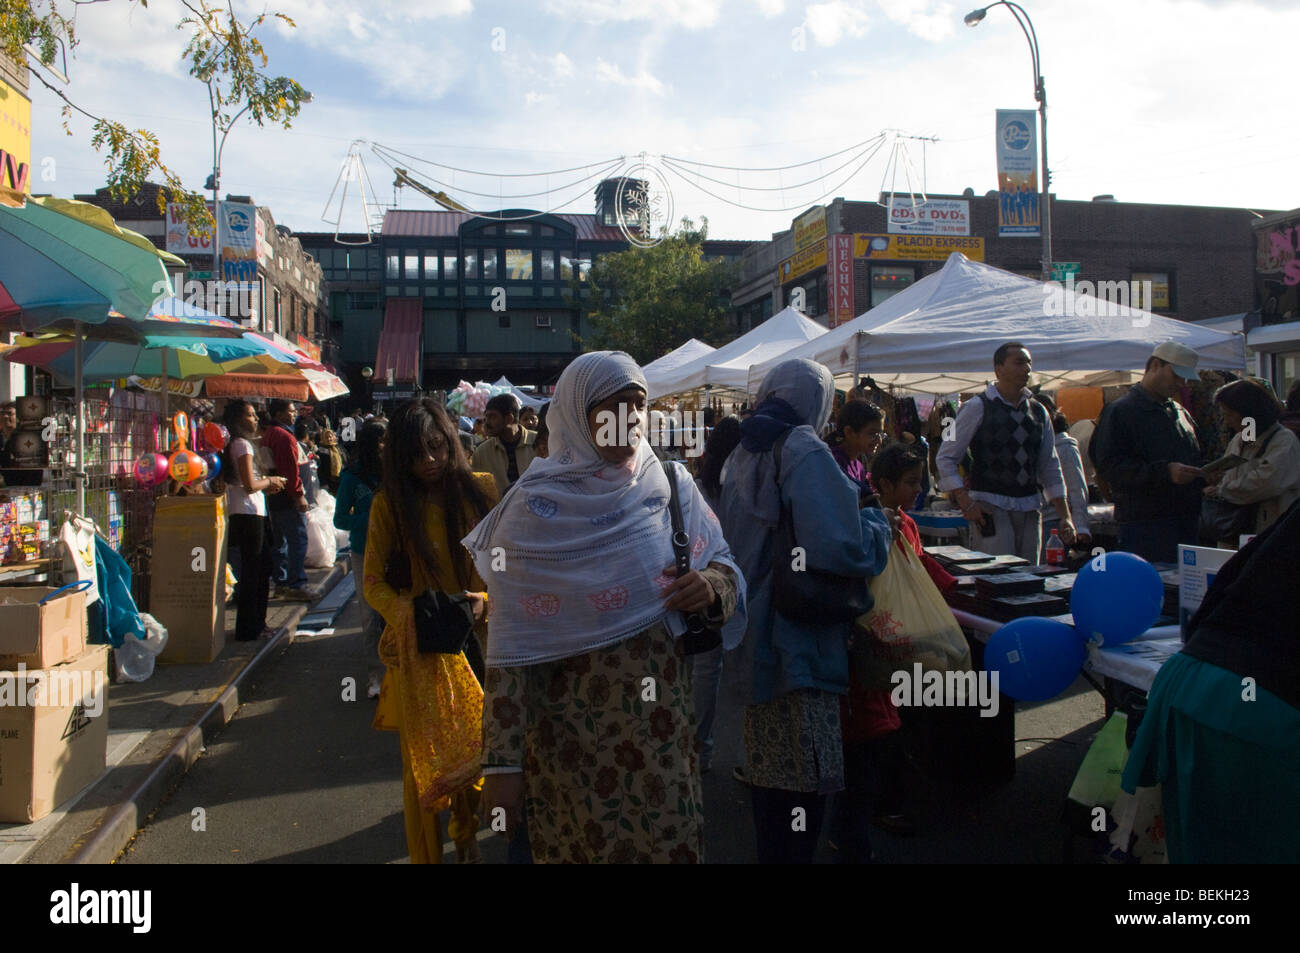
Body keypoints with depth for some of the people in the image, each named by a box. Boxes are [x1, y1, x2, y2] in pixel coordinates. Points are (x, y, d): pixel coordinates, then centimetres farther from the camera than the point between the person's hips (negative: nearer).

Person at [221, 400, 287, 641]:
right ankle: (248, 629, 5)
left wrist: (267, 484, 11)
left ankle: (257, 623, 26)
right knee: (252, 571, -2)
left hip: (250, 514, 10)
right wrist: (269, 481, -3)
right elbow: (249, 485, -20)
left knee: (262, 567, 17)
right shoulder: (242, 444, -14)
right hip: (248, 514, -10)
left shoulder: (237, 444, 16)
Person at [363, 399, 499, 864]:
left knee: (477, 746, 10)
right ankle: (426, 852, 23)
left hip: (477, 638, 2)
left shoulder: (481, 489, 1)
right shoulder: (389, 503, -2)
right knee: (426, 756, 4)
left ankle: (465, 834, 37)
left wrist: (485, 598, -14)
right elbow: (373, 580, -1)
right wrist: (406, 616, -20)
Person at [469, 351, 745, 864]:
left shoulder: (672, 486, 1)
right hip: (572, 739, -3)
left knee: (674, 845, 14)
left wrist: (714, 587, -16)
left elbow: (725, 566, 8)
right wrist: (502, 762, -12)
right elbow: (512, 645, -11)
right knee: (584, 846, 10)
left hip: (664, 727, 4)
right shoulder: (537, 507, -10)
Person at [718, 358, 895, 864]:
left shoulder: (743, 453, 9)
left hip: (756, 637, 9)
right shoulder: (805, 451, -15)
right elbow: (840, 547, -26)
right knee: (806, 779, 0)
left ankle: (769, 851, 31)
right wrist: (879, 522, -6)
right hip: (798, 641, -9)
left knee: (768, 767, 19)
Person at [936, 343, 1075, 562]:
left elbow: (1050, 467, 16)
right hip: (990, 506, -5)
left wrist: (1065, 517, 10)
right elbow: (945, 457, -4)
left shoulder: (1039, 412, 13)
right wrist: (965, 503, -13)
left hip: (1029, 508, 6)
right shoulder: (977, 408, -4)